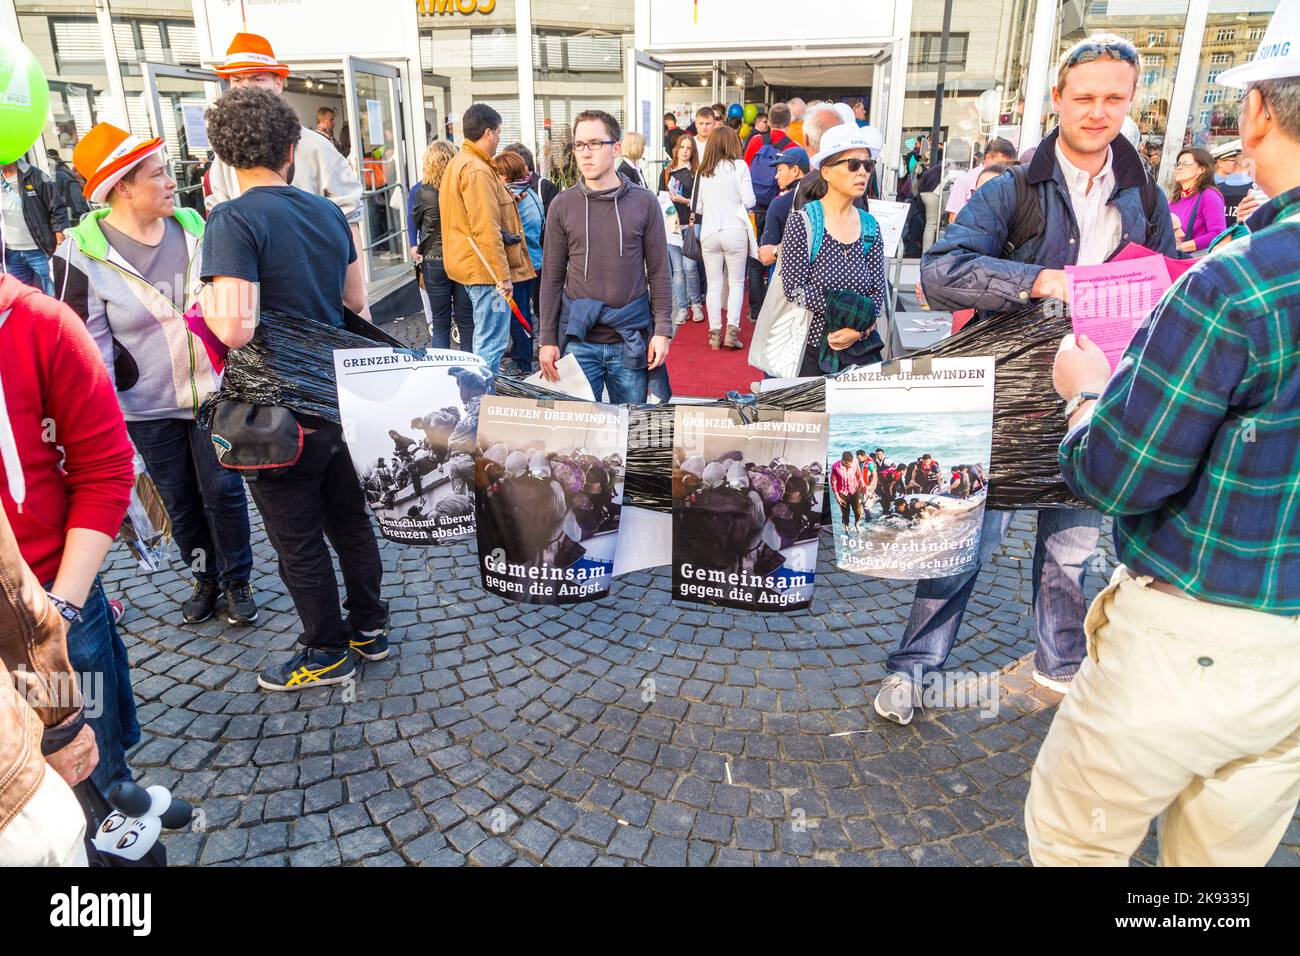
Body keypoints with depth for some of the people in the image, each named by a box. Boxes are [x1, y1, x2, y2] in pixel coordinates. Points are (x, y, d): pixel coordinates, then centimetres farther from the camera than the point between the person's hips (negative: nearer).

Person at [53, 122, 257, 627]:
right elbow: (87, 343, -10)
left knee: (223, 490, 6)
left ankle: (237, 581, 25)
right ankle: (205, 579, 33)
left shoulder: (192, 226, -2)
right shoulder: (83, 253, -13)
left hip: (213, 391, 2)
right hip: (148, 406, -1)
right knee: (181, 500, 13)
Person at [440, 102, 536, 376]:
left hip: (474, 267, 11)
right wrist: (502, 276, -20)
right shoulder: (477, 171, -17)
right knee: (492, 342, -7)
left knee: (485, 337, 20)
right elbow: (487, 230, -22)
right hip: (487, 270, -11)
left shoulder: (458, 164, 17)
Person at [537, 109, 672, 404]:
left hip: (632, 339, 0)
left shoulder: (644, 203, 1)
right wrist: (548, 340, 1)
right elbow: (552, 277, 5)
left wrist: (662, 330, -3)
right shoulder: (562, 205, 3)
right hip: (578, 340, 0)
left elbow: (659, 272, 3)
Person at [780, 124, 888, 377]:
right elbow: (795, 287, -14)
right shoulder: (802, 223, -6)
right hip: (811, 350, -4)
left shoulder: (870, 227, 7)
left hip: (861, 349, 4)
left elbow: (878, 292, 5)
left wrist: (860, 328, -14)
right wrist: (851, 312, -17)